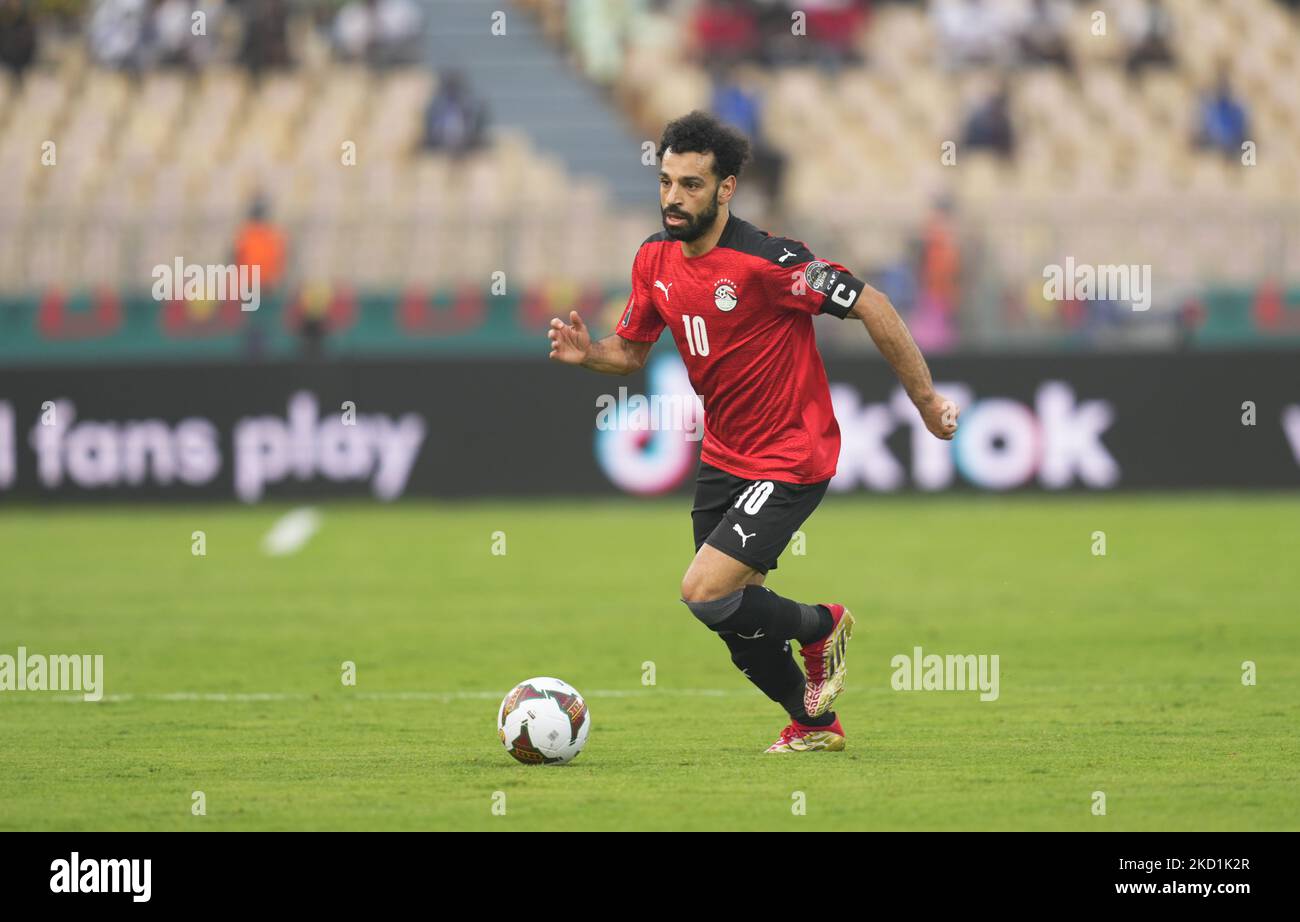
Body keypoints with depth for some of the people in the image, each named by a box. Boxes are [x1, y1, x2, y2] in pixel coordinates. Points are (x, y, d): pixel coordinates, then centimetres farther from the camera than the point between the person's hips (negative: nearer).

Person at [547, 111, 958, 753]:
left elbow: (869, 306, -18)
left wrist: (924, 398, -13)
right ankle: (815, 724, 33)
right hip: (724, 456, 8)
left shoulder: (763, 260, -23)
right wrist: (586, 353, -11)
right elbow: (632, 350, 12)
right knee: (735, 614, 11)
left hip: (790, 461, -8)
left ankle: (820, 626, 11)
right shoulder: (656, 259, -1)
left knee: (704, 594, -17)